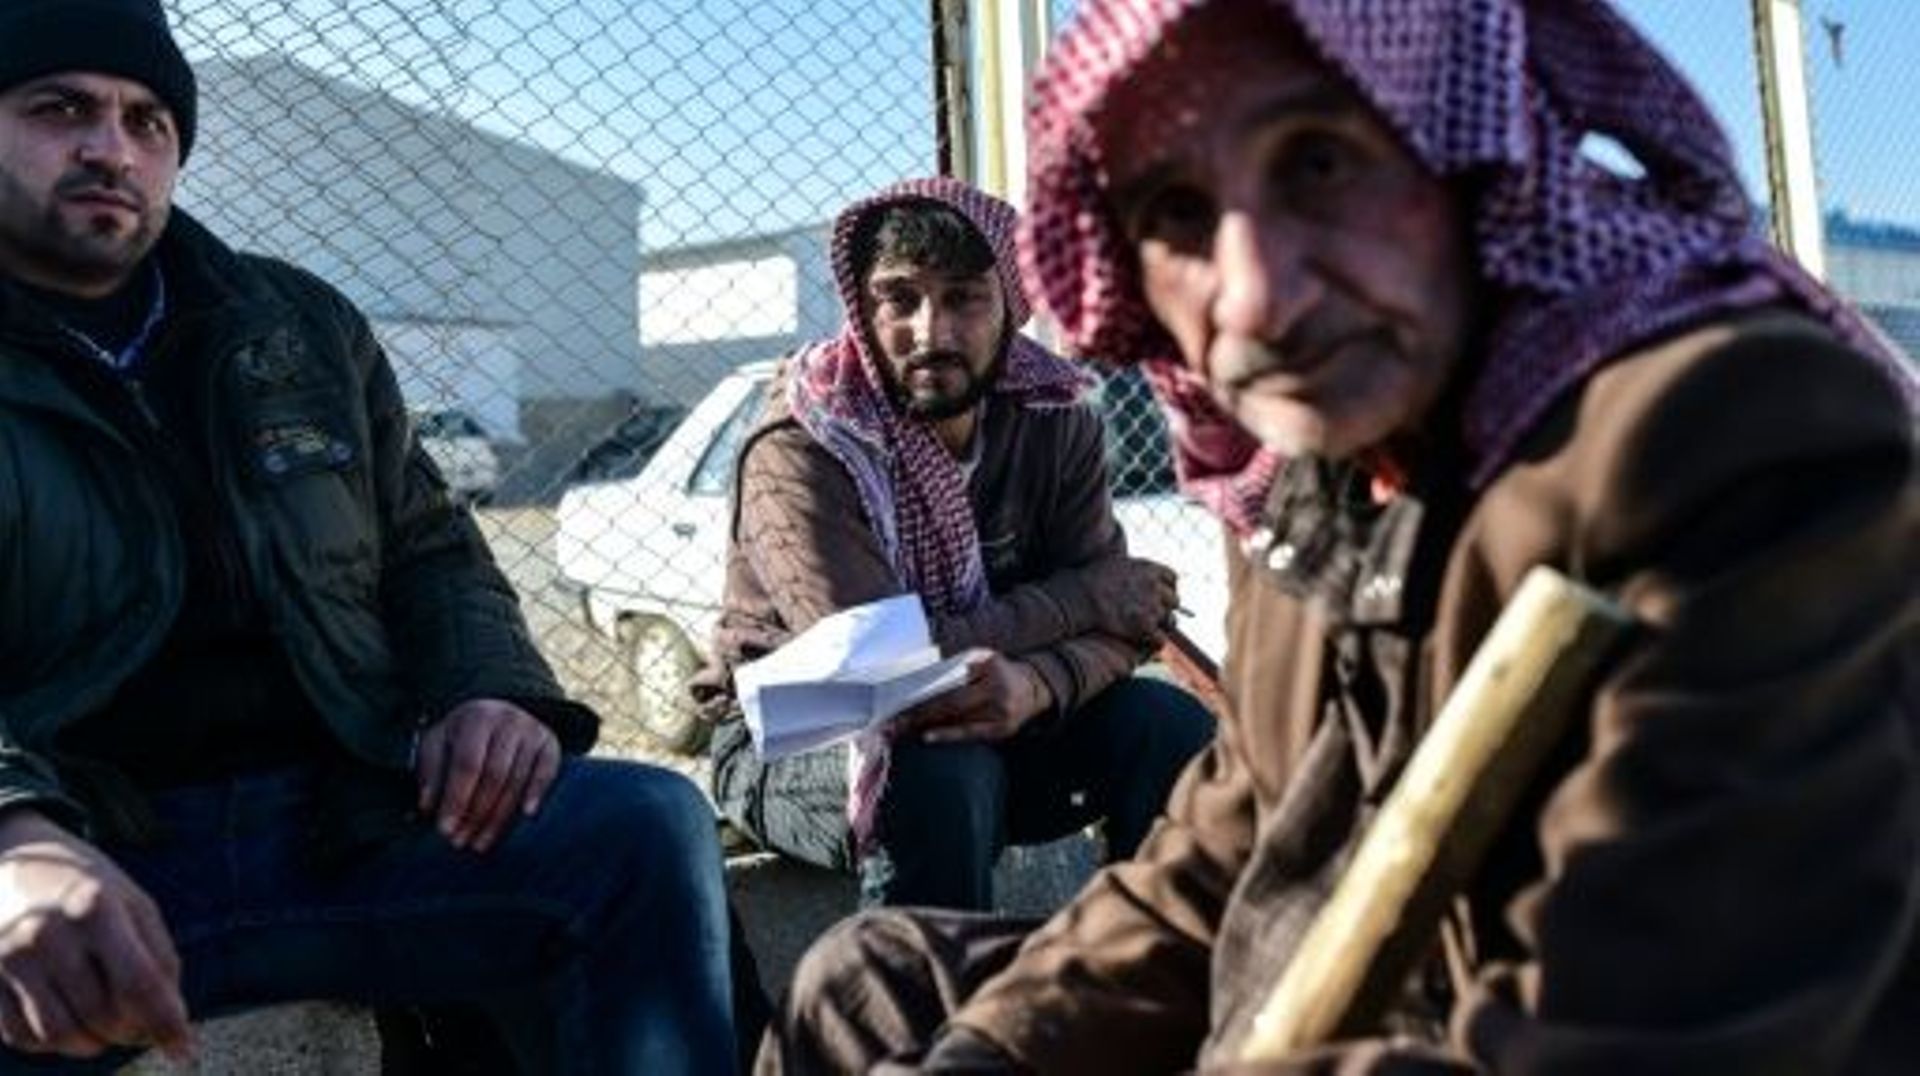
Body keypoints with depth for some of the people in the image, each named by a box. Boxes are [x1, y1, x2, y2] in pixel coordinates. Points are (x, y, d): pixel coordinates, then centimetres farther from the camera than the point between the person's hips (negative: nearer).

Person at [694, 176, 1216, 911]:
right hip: (793, 740, -4)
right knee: (939, 770, -35)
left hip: (983, 718, 5)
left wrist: (1033, 684, -37)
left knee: (1169, 727, -17)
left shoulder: (1054, 422, -6)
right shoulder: (797, 456, -22)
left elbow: (1115, 622, -12)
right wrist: (1087, 597, -20)